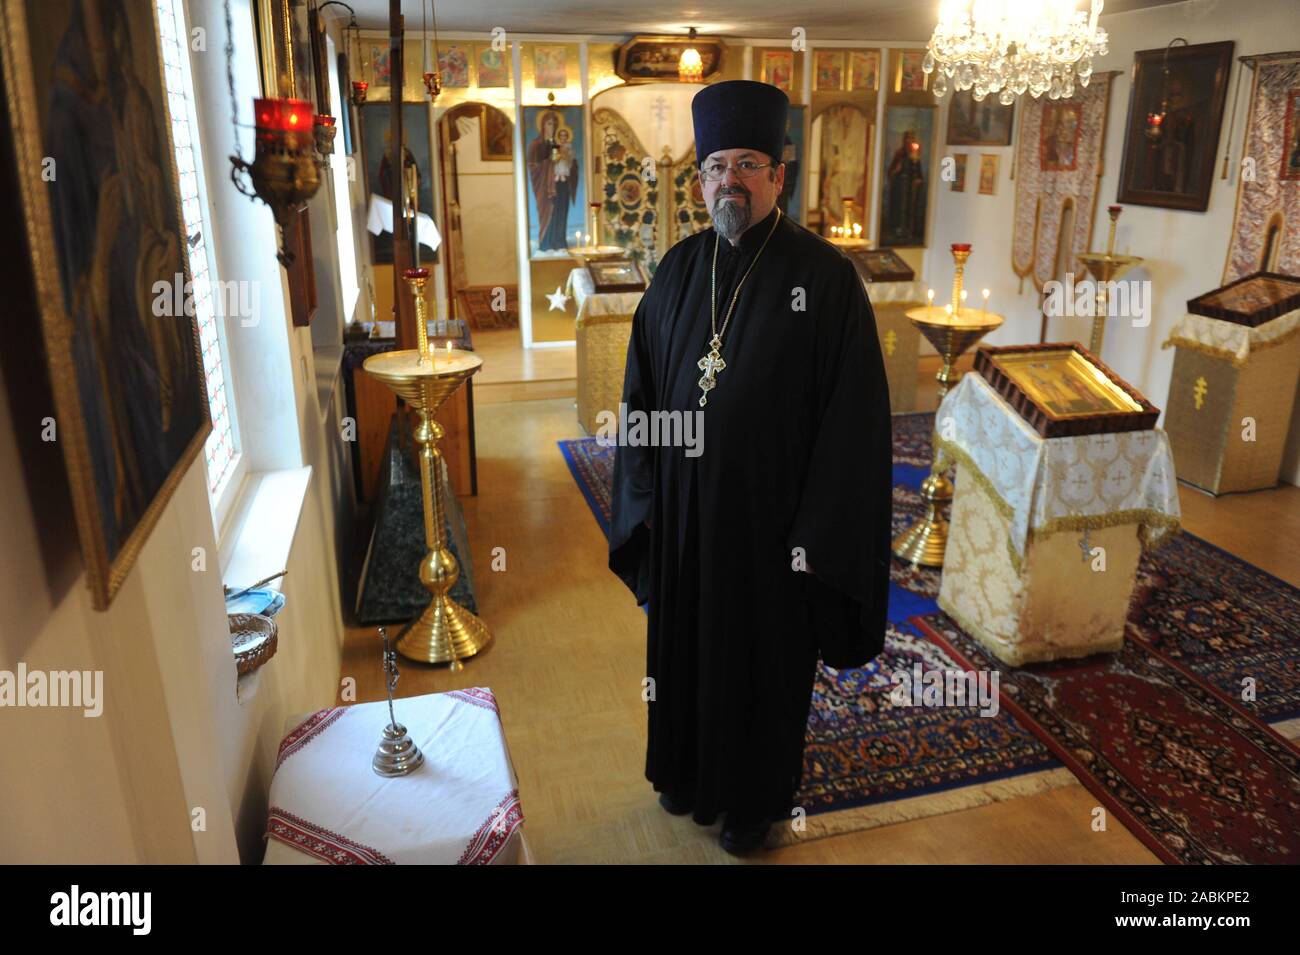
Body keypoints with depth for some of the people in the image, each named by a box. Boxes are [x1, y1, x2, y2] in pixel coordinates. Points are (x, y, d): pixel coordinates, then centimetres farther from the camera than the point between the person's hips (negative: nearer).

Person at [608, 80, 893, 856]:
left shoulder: (825, 276, -13)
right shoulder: (679, 269, 2)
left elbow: (854, 416, -14)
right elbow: (641, 391, 6)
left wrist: (816, 535, -16)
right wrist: (646, 500, 2)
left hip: (769, 517, -4)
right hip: (684, 510, 4)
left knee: (763, 657, 13)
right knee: (687, 642, 19)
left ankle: (756, 797, 38)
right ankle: (689, 767, 45)